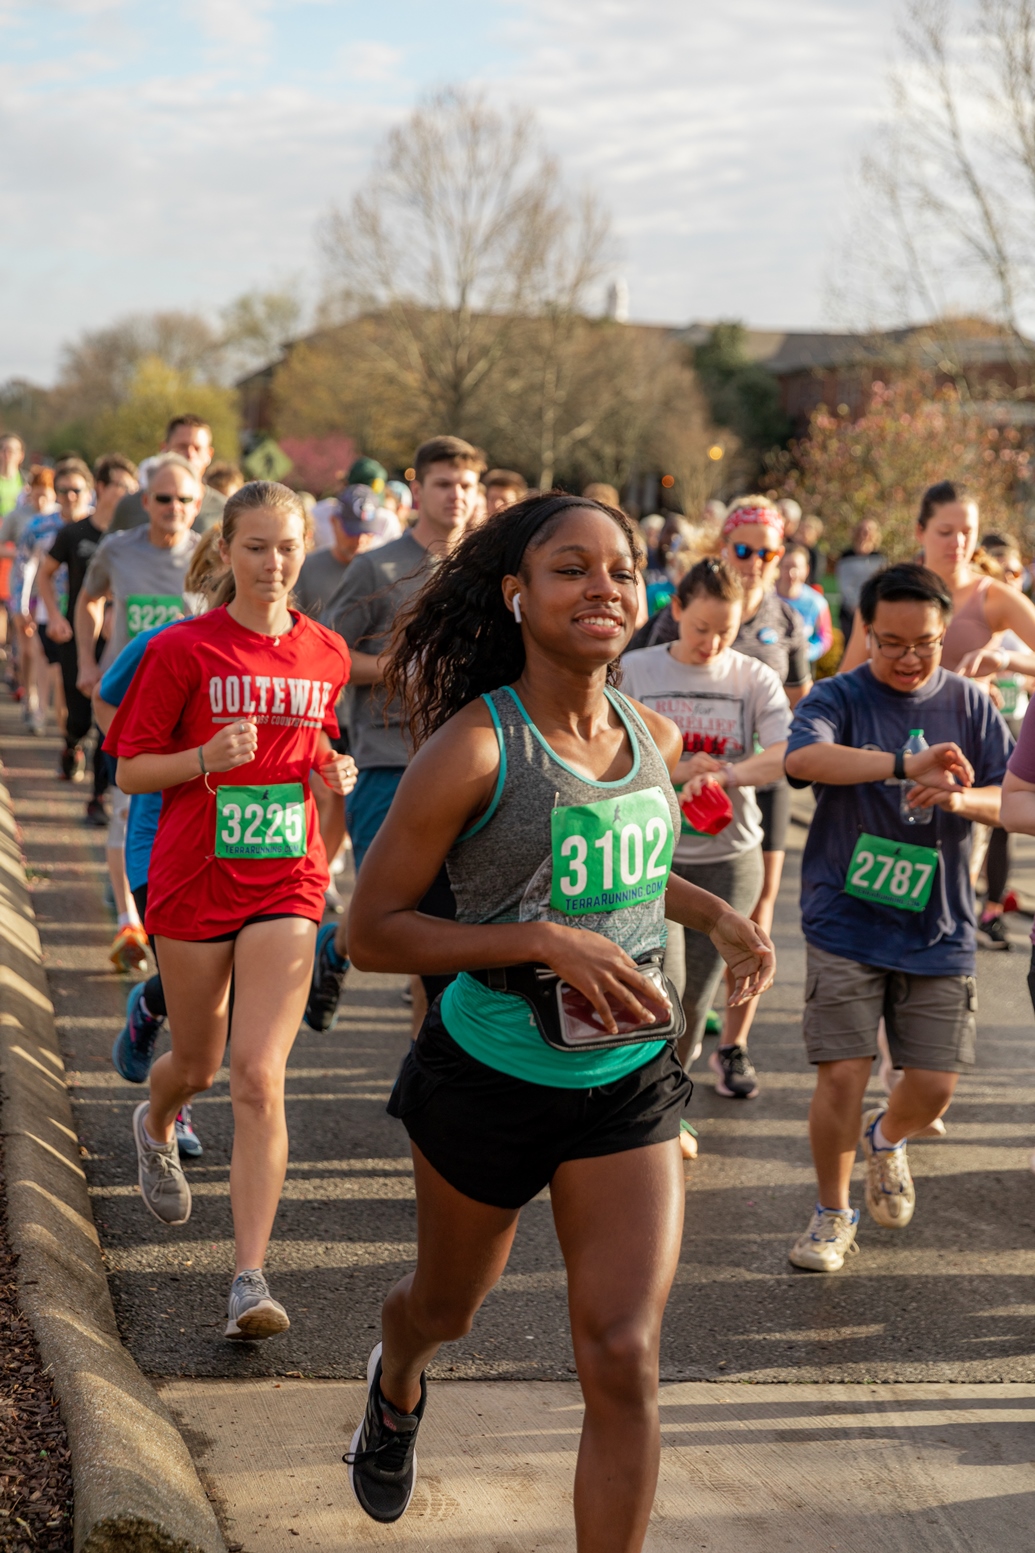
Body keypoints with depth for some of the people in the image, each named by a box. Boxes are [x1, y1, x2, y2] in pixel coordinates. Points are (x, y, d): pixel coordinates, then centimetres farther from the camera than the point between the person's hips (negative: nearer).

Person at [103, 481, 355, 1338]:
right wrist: (208, 758, -21)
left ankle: (251, 1278, -11)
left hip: (287, 883, 1)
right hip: (194, 878, -1)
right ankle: (156, 1127, 55)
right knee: (198, 1063, 16)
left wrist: (334, 771, 1)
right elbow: (132, 770, -3)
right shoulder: (183, 651, -6)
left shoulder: (327, 654, 5)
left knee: (258, 1076, -12)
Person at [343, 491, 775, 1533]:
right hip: (489, 1078, -3)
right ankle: (396, 1391, 61)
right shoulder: (473, 747, -19)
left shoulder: (654, 739, -1)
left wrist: (715, 916, 3)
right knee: (446, 1308, 23)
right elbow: (371, 931, -18)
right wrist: (544, 942, -27)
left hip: (630, 1084, 3)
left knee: (623, 1359, -9)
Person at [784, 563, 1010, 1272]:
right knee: (842, 1074, -6)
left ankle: (887, 1138, 38)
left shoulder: (971, 705, 6)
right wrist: (907, 767, -36)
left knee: (935, 1083, 3)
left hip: (939, 929, 3)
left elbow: (1014, 800, 1)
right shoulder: (840, 697, -5)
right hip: (847, 924, -3)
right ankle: (834, 1213, 17)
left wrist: (959, 798, -22)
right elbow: (803, 757, -26)